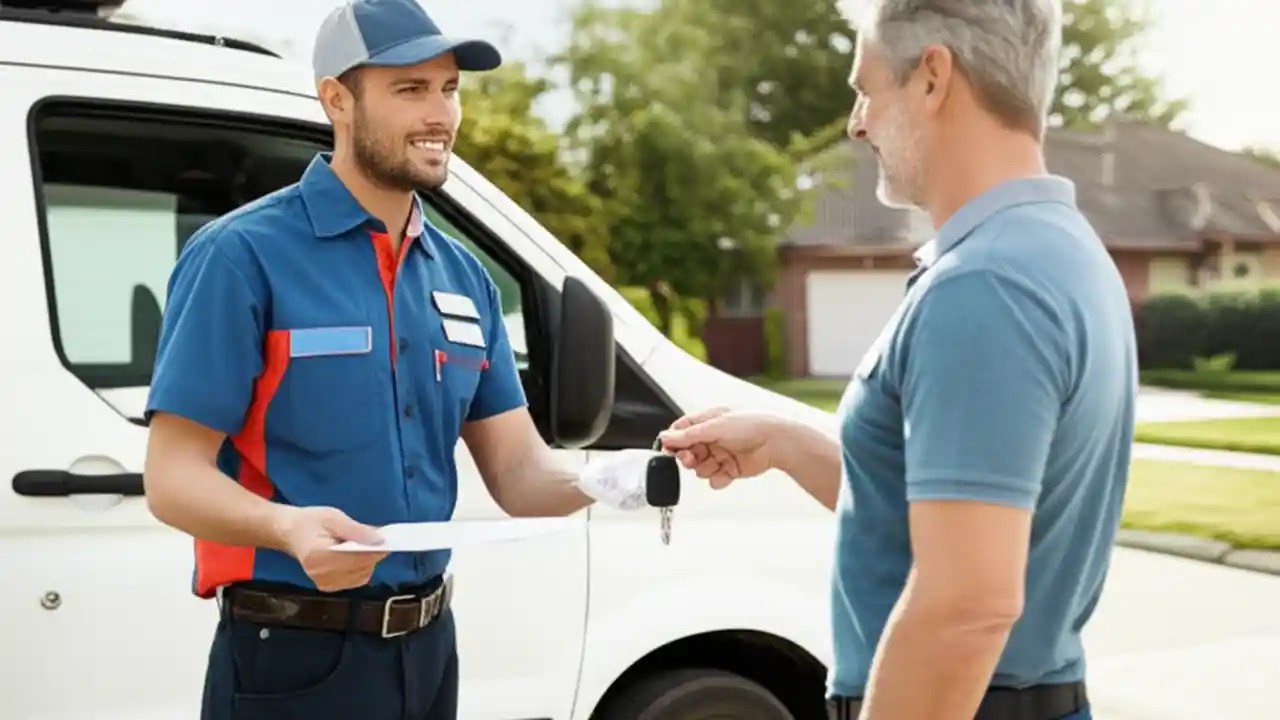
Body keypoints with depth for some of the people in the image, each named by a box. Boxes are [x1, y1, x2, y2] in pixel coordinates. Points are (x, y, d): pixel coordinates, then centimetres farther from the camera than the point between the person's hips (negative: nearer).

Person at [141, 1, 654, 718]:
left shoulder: (465, 277, 7)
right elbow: (175, 477, -14)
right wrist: (290, 528, -33)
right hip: (294, 657, -6)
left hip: (429, 647, 6)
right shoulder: (242, 256, -11)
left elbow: (518, 473, 6)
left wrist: (597, 479, -15)